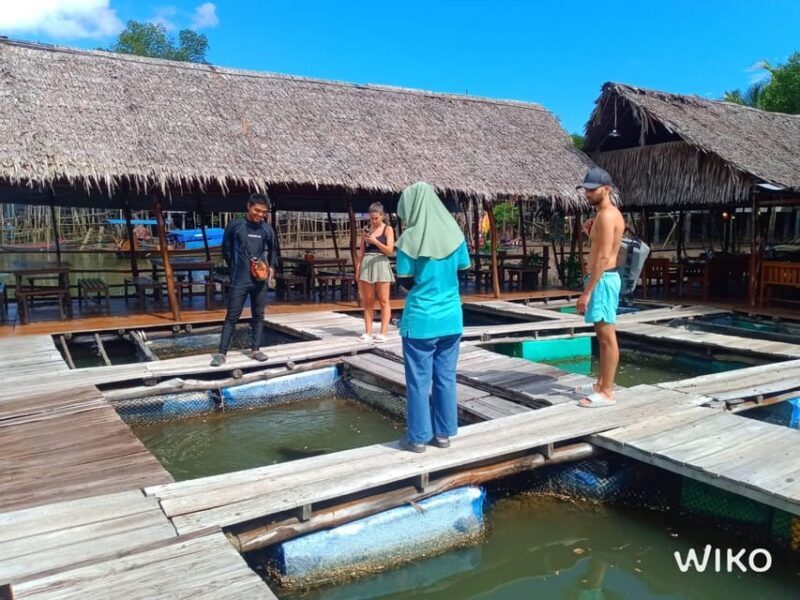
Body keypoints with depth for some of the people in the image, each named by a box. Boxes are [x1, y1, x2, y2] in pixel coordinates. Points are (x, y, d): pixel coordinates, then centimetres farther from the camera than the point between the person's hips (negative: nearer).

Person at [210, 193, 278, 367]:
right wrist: (235, 268, 5)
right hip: (239, 281, -3)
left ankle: (255, 350, 20)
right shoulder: (235, 225, -4)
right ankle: (221, 353, 1)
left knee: (258, 315, 9)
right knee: (232, 317, -2)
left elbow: (273, 250, 18)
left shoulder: (267, 229, 4)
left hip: (260, 280, 3)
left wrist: (271, 267, 4)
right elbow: (226, 250, 5)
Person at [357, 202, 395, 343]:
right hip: (366, 266, 4)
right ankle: (368, 332, 8)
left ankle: (383, 333, 0)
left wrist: (375, 241, -19)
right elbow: (361, 251, 13)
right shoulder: (366, 230, 13)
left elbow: (390, 250, -7)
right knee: (367, 302, 4)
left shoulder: (388, 229, 2)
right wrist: (358, 269, 6)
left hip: (381, 265, -4)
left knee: (384, 301, -1)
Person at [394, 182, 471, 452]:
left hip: (421, 320, -4)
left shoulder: (410, 239, -13)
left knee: (419, 380, 6)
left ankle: (418, 437, 14)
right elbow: (463, 269, 8)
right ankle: (444, 433, 22)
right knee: (446, 378, 13)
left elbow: (405, 281, -6)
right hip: (451, 318, 4)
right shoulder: (454, 233, -2)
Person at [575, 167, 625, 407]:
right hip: (604, 278, 11)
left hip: (602, 280, -11)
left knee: (607, 337, -6)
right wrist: (591, 232, 6)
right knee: (603, 336, 15)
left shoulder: (606, 215, -16)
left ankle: (606, 393, 0)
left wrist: (587, 292, -24)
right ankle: (602, 385, 25)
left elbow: (603, 258, -22)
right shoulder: (610, 214, 16)